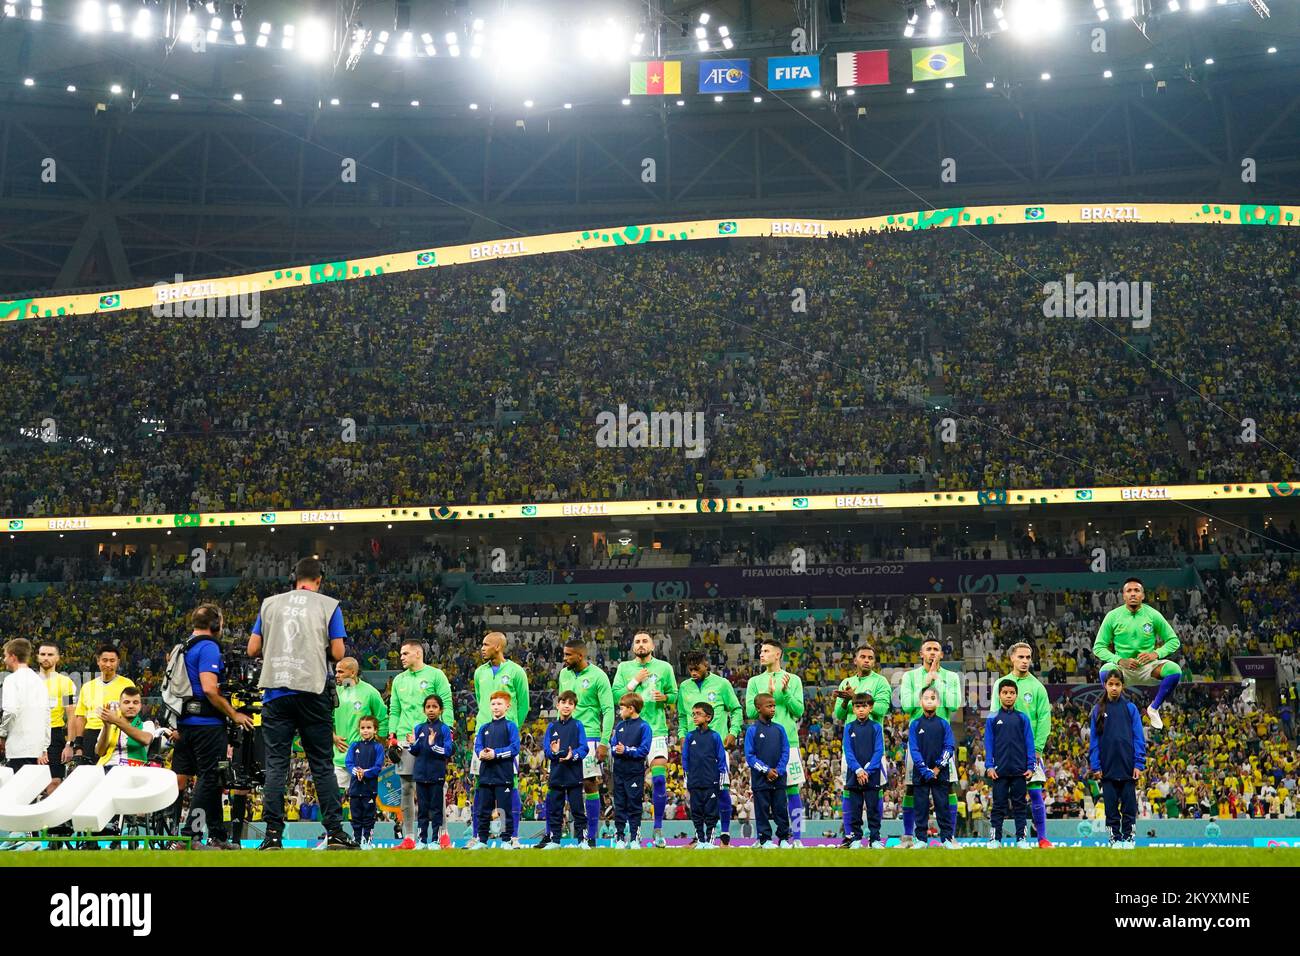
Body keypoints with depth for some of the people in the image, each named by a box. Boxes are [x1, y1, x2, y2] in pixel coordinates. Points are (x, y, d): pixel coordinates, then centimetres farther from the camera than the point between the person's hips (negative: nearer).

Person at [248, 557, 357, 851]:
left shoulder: (270, 604, 11)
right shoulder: (329, 606, 5)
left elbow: (253, 649, 10)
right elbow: (338, 653, 1)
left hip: (275, 690, 2)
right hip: (312, 690, -1)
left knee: (276, 765, 4)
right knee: (323, 765, 5)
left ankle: (273, 834, 0)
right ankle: (335, 832, 3)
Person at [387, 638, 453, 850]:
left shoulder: (435, 675, 2)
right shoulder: (399, 680, 18)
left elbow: (447, 707, -2)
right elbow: (394, 711, 18)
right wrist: (392, 736, 7)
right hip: (405, 739, 5)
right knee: (406, 788, 3)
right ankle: (409, 838, 7)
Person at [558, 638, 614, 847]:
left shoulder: (597, 676, -7)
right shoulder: (564, 674, 11)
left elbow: (608, 710, -8)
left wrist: (604, 742, -14)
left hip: (589, 737, -5)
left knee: (590, 785, -2)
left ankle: (591, 836, 7)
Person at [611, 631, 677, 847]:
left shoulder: (664, 667, 8)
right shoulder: (624, 668, 9)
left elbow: (675, 695, 12)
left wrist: (664, 697, -9)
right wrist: (635, 681, -8)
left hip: (657, 730, -1)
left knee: (659, 779, -11)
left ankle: (658, 829, -2)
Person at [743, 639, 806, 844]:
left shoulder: (793, 680, 6)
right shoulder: (755, 681, 10)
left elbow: (799, 711, 1)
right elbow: (750, 711, 1)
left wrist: (786, 692, -13)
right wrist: (767, 695, -11)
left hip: (788, 741, -1)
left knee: (792, 790, -1)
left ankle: (797, 838, 4)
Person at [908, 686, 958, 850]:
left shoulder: (944, 724, 4)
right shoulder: (915, 725, 2)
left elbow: (949, 747, -1)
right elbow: (913, 750, -3)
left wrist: (938, 767, -11)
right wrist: (926, 770, -13)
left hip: (941, 773, 0)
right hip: (920, 773, 0)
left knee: (942, 805, 2)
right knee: (921, 806, 3)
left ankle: (947, 838, 7)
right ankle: (921, 839, 8)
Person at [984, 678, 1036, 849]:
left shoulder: (1022, 718, 4)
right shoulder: (992, 718, 2)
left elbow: (1029, 744, 4)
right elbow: (988, 744, 2)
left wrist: (1030, 767, -1)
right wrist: (989, 766, -5)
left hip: (1019, 770, 1)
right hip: (999, 770, -1)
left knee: (1019, 805, 7)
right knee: (998, 805, 4)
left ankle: (1021, 838, 13)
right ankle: (995, 838, 9)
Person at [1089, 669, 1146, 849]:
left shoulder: (1130, 708, 2)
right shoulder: (1098, 710, 5)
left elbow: (1139, 738, 0)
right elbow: (1094, 740, 4)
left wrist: (1139, 764, -8)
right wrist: (1095, 766, -3)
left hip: (1127, 766, -1)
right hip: (1107, 767, 1)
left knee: (1129, 804, 4)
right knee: (1111, 806, 4)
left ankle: (1128, 837, 14)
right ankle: (1115, 838, 12)